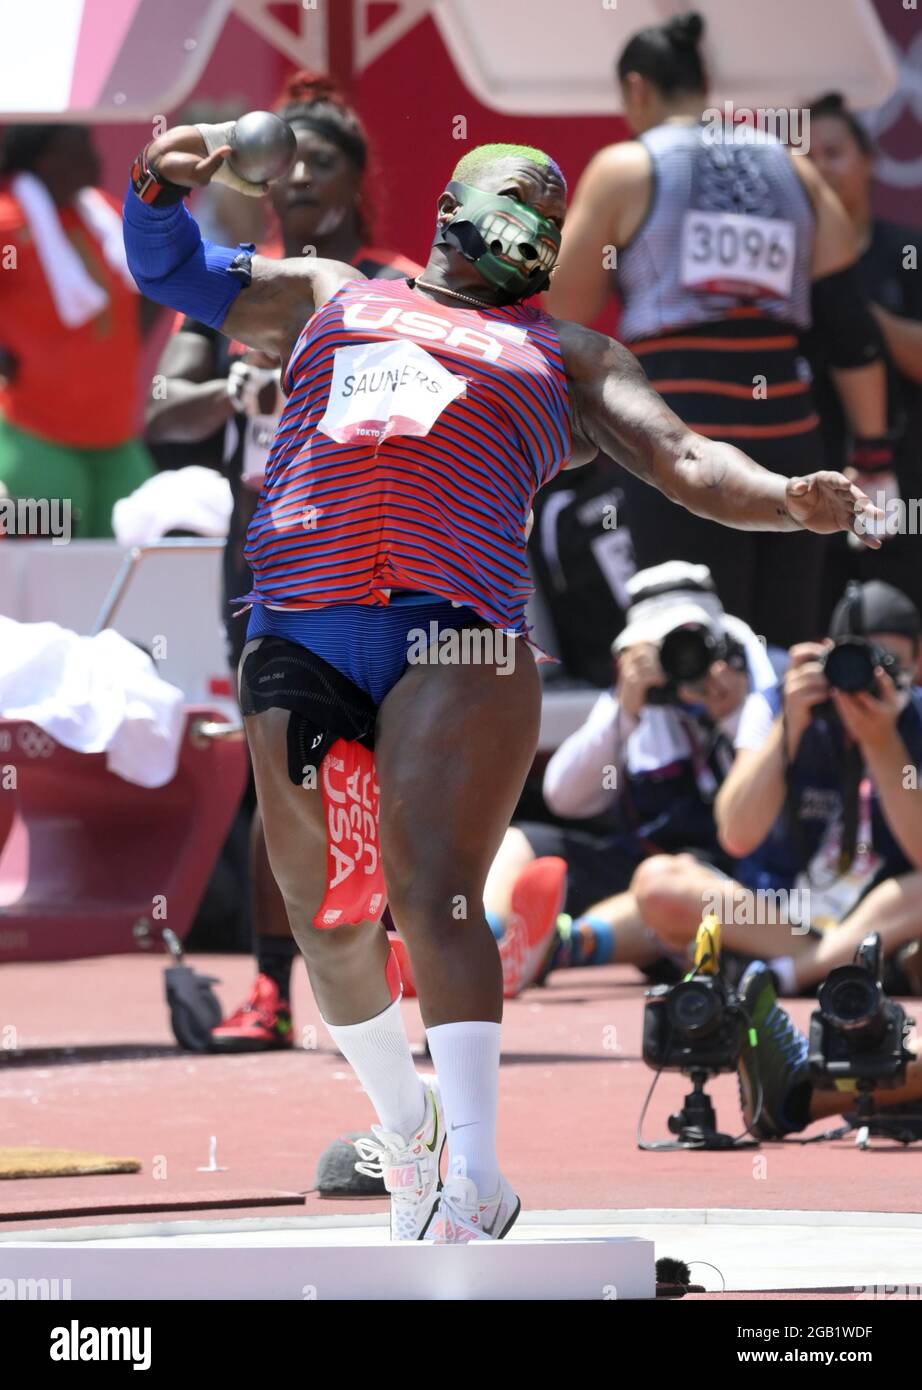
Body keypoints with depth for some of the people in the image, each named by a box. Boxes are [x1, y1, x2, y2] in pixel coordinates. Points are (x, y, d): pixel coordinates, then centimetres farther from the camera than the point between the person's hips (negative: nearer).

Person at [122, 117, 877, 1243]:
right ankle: (402, 1126, 27)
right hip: (299, 639, 2)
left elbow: (685, 461, 12)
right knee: (331, 922, 4)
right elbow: (170, 269, 26)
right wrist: (162, 186, 3)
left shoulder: (566, 357, 24)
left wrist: (788, 499, -8)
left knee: (434, 897, -19)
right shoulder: (329, 299, 27)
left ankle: (475, 1179, -23)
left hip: (457, 643, -2)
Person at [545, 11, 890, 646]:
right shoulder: (793, 171, 13)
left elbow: (566, 309, 2)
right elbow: (853, 330, 8)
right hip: (787, 430, 4)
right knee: (787, 652, 8)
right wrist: (872, 452, 11)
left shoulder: (625, 169, 2)